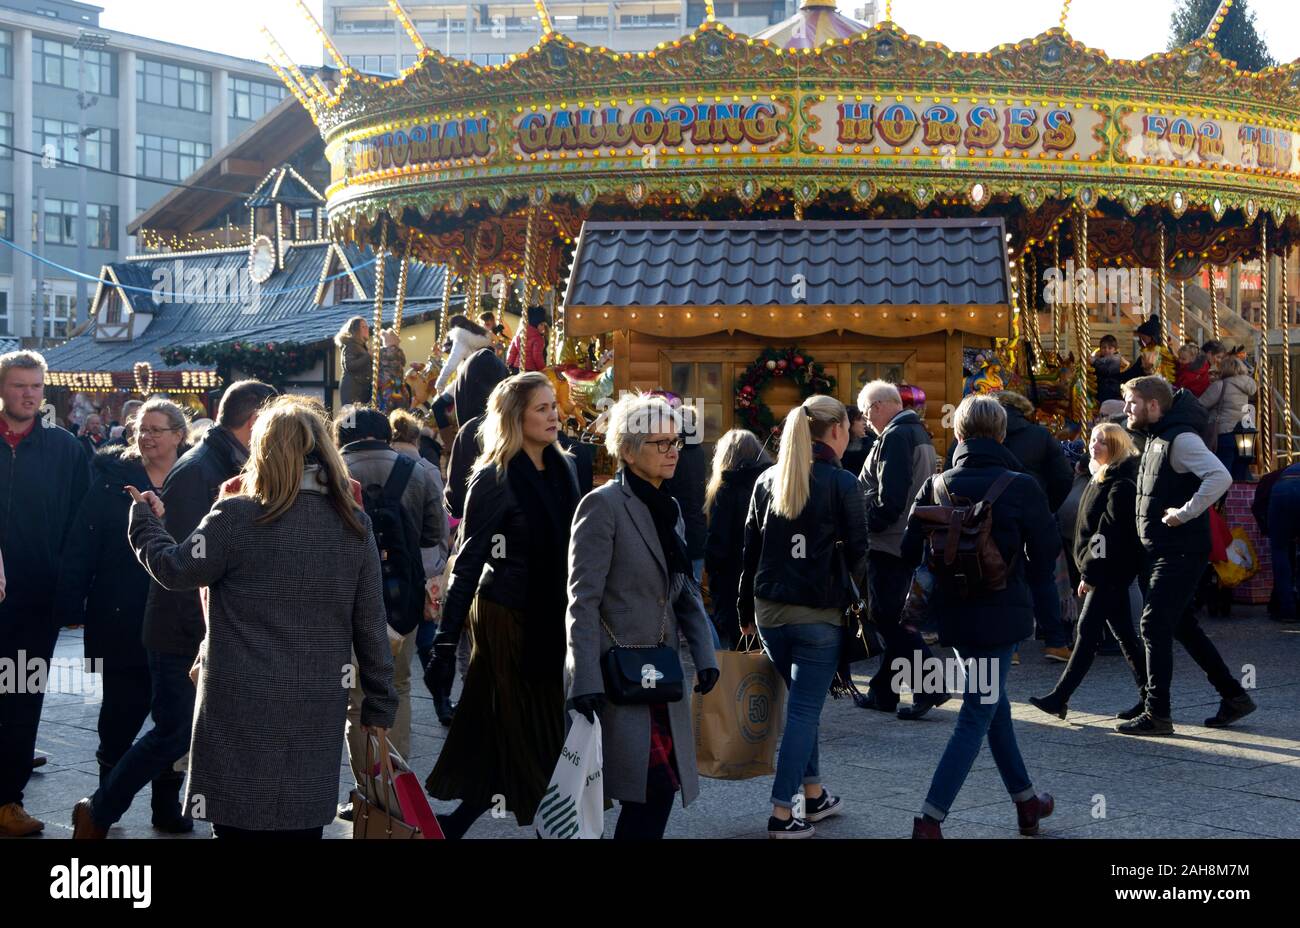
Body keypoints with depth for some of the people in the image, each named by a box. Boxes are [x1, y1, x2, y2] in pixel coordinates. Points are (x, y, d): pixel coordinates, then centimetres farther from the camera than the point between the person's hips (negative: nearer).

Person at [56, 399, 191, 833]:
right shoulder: (113, 477, 1)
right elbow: (81, 544, -3)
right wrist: (72, 604, -10)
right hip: (121, 619, 0)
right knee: (122, 711, 7)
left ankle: (168, 803, 17)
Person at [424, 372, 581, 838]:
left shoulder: (563, 469, 7)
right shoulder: (495, 479, -13)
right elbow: (467, 563, -14)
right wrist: (445, 643, -17)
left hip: (552, 616, 7)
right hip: (508, 619, -7)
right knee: (519, 728, 0)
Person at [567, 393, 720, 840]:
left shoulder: (669, 510, 15)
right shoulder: (603, 505, -10)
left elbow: (687, 594, 18)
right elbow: (583, 602, -15)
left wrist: (704, 657, 3)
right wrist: (586, 682, -21)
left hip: (662, 679, 8)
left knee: (658, 789, 4)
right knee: (655, 787, -14)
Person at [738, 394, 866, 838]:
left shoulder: (767, 480, 6)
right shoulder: (842, 483, -9)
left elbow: (751, 549, 9)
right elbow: (858, 551, -4)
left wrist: (746, 609, 15)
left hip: (769, 609, 5)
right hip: (820, 613, -5)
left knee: (801, 700, 19)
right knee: (805, 708, -1)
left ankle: (814, 796, 26)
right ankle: (783, 812, -4)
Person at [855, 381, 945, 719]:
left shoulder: (895, 437, -15)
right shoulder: (919, 434, 16)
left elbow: (888, 498, -23)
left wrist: (868, 525, -10)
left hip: (889, 541, -10)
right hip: (912, 540, 10)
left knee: (886, 616, -7)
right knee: (892, 617, 14)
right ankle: (883, 691, 19)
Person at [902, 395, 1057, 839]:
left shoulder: (937, 485, -2)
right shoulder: (1020, 486, -11)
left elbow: (911, 551, 2)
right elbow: (1046, 555, -5)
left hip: (953, 613, 5)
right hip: (1000, 612, -5)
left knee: (993, 704, 21)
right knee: (977, 716, -1)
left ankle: (1026, 801, 34)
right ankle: (930, 819, -9)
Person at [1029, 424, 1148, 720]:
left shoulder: (1121, 484, -15)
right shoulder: (1102, 478, 16)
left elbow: (1109, 532, -20)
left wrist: (1089, 573, -18)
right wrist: (1089, 569, 14)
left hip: (1110, 570, -10)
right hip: (1107, 571, 10)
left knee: (1087, 630, -8)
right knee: (1123, 632, 11)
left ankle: (1060, 698, -7)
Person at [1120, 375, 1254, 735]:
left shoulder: (1181, 438, -15)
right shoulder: (1155, 438, 14)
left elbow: (1220, 477, -30)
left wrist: (1185, 513, -26)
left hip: (1180, 552, -10)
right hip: (1161, 550, 10)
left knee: (1155, 625, -9)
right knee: (1182, 625, 15)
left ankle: (1157, 715, -5)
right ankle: (1234, 696, 24)